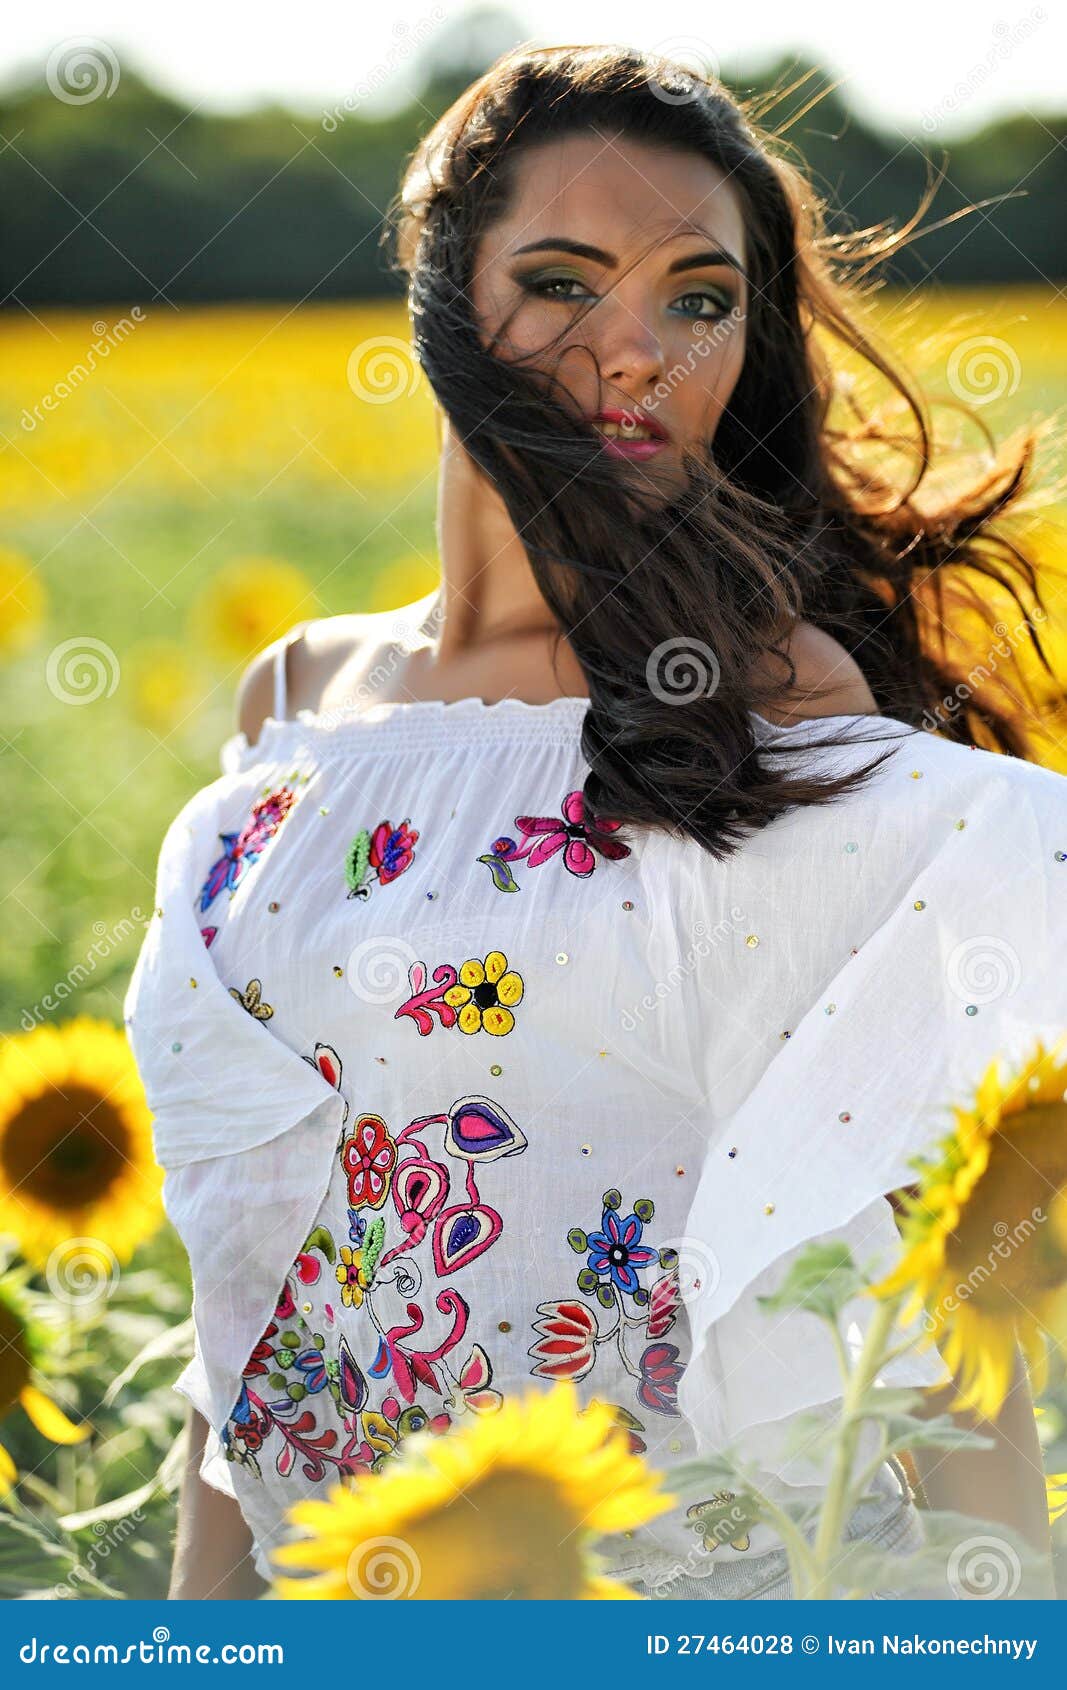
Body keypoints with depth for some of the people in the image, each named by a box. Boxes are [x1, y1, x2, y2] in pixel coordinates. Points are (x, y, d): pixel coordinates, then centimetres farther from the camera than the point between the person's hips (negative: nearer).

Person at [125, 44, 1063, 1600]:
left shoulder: (779, 702, -9)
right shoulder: (297, 700, 6)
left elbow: (911, 1232, -14)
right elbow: (248, 1249, 11)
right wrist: (203, 1601, 10)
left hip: (700, 1575, -4)